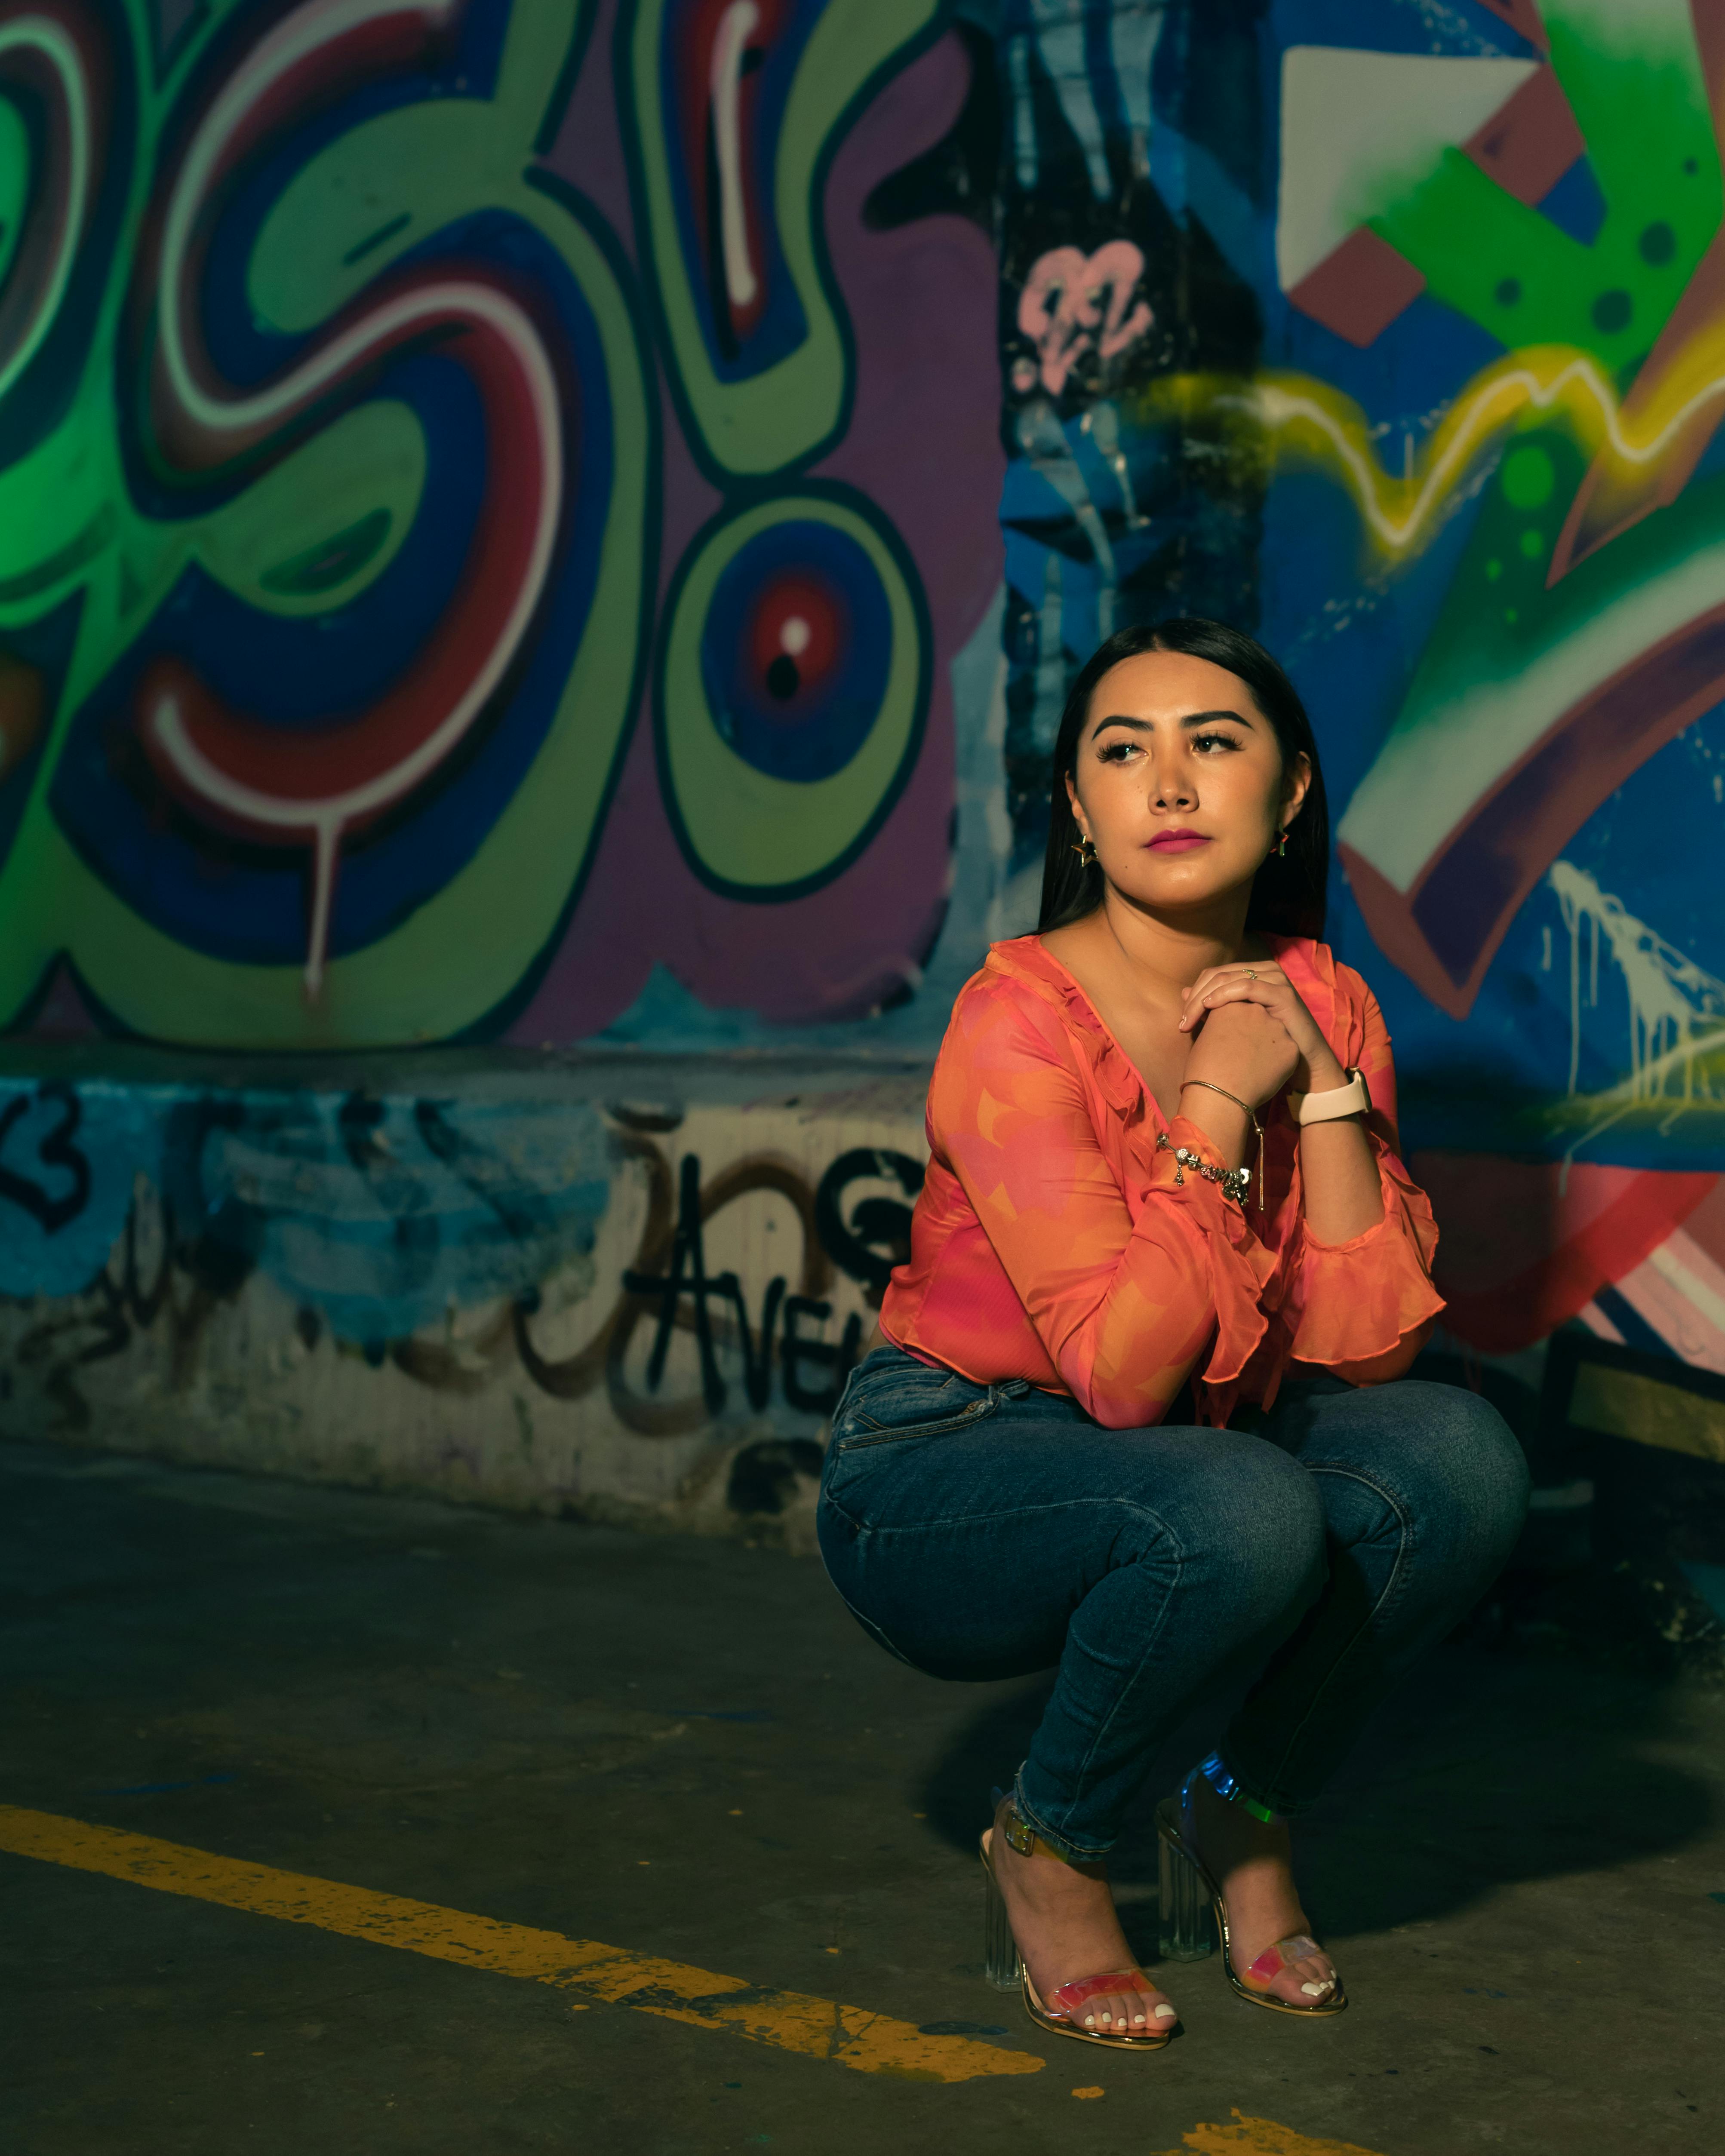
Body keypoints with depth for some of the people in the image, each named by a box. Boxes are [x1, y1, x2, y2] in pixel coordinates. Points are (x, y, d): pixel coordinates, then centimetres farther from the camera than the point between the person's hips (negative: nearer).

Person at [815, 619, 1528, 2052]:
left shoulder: (1323, 1004, -4)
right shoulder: (1019, 1023, -22)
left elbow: (1371, 1347, -11)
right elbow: (1125, 1369, -29)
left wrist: (1323, 1089, -18)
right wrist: (1218, 1102, -25)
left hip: (1171, 1474, 6)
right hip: (938, 1479, -5)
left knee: (1463, 1456, -21)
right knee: (1244, 1508, -35)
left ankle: (1244, 1819, 2)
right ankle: (1047, 1845, -5)